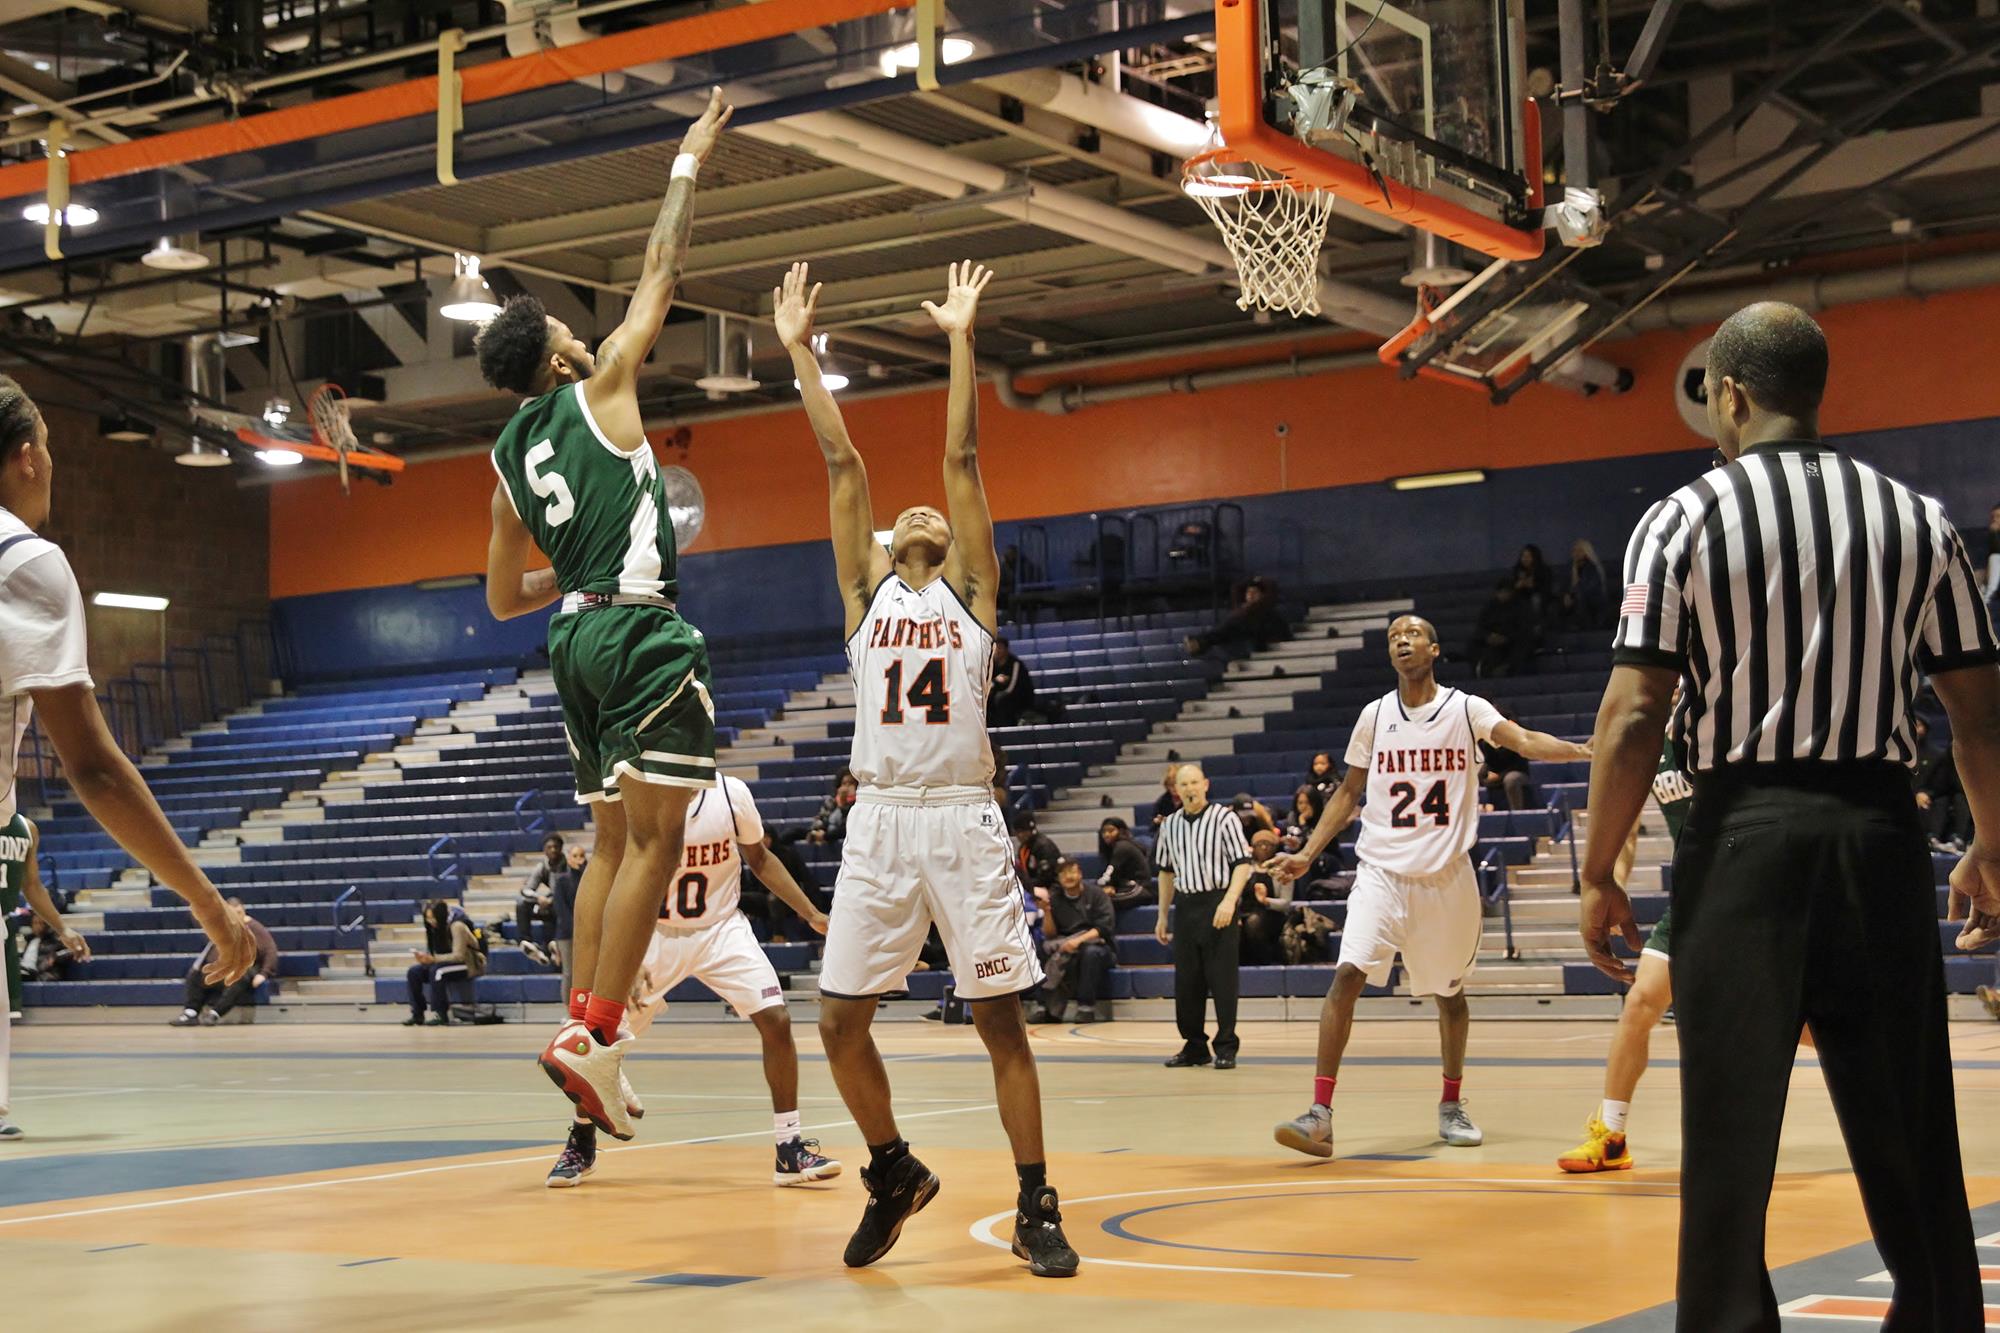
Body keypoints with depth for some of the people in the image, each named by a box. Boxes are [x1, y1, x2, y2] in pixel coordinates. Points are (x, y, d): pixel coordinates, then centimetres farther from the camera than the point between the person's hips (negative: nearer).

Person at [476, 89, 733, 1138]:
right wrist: (689, 161, 15)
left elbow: (504, 598, 20)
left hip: (574, 634, 8)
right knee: (654, 838, -9)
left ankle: (579, 1023, 9)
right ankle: (594, 1036, -17)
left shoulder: (507, 454, 16)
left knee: (613, 841, 14)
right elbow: (662, 266, 5)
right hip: (641, 630, -8)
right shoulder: (600, 387, -1)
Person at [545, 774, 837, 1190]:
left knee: (775, 1020, -18)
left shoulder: (732, 794, -12)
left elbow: (759, 859, 6)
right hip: (656, 932, 0)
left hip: (721, 929, 0)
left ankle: (790, 1149, -5)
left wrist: (812, 914, 0)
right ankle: (581, 1144, 23)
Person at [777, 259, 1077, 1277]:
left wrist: (961, 336, 3)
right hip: (878, 823, 2)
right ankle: (895, 1175, 24)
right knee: (840, 1021, 1)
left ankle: (1035, 1208, 8)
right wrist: (798, 350, 9)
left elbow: (962, 456, 5)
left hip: (963, 820, -2)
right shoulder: (866, 589, 15)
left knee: (1000, 1018, -1)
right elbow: (842, 462, 11)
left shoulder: (971, 588, 11)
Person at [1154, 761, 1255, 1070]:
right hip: (1185, 906, 5)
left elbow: (1243, 863, -9)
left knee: (1222, 977, -4)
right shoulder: (1170, 825, 11)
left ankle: (1226, 1047, 4)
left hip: (1217, 903, -5)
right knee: (1186, 980, 7)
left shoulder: (1224, 818, -5)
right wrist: (1162, 915, 18)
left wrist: (1229, 901, -21)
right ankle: (1194, 1046, 17)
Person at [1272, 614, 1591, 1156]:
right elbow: (1349, 792, 13)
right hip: (1382, 871, 0)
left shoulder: (1467, 710, -1)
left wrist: (1586, 750, -35)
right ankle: (1320, 1112, -18)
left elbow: (1525, 741, -17)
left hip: (1448, 875, 0)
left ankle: (1452, 1104, 30)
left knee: (1450, 991, 11)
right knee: (1347, 974, -17)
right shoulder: (1374, 716, 5)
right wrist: (1307, 854, 5)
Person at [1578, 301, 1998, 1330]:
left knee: (1731, 1131, 3)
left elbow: (1633, 716, -9)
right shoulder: (1917, 521, 6)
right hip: (1879, 830, 3)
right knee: (1905, 1131, 14)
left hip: (1745, 830, -3)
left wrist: (1599, 876, -1)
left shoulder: (1681, 520, -3)